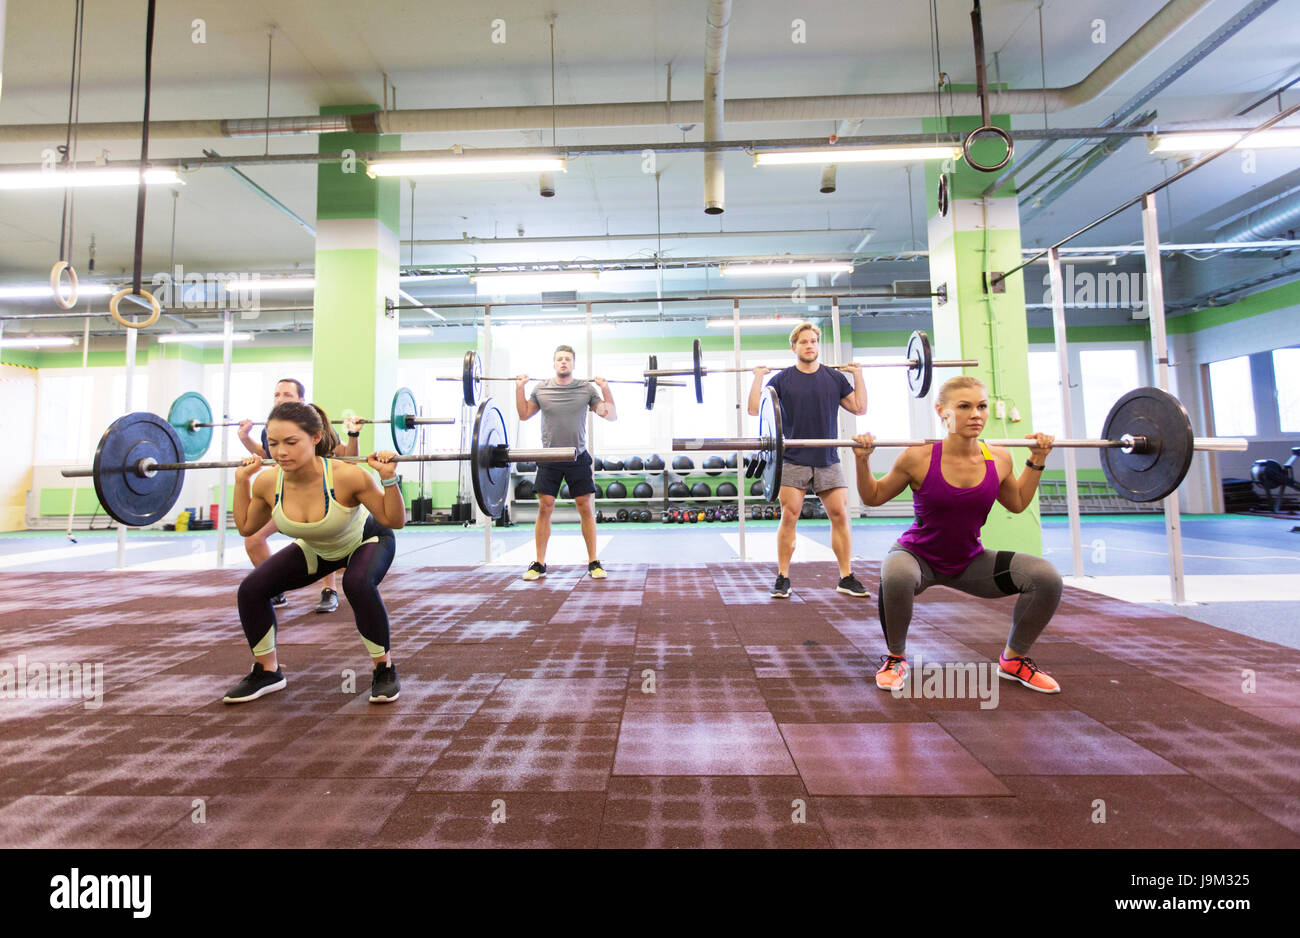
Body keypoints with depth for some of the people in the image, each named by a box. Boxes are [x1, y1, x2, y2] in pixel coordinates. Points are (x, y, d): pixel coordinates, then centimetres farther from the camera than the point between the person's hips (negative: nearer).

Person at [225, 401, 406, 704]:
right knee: (251, 590, -8)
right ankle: (267, 672, 16)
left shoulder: (347, 476, -37)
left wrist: (389, 478, -40)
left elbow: (395, 520, -26)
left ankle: (384, 670, -13)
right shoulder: (267, 483, -22)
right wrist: (242, 480, -9)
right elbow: (246, 527, -1)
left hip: (367, 540, -5)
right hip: (316, 550, 5)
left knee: (358, 584, -35)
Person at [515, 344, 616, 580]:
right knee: (544, 509, 0)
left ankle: (593, 563, 8)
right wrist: (519, 388, 7)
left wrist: (606, 388, -7)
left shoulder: (587, 388, 2)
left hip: (578, 458, -1)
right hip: (549, 459, 1)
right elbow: (524, 414, 17)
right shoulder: (541, 389, 6)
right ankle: (539, 564, 9)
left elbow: (611, 415, 2)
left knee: (586, 509, -1)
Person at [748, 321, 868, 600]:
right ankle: (783, 579, 4)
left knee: (840, 515, -2)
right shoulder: (782, 379, 4)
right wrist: (758, 377, -4)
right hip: (793, 460, -2)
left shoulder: (835, 377, 11)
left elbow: (860, 408, 11)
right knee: (789, 517, -5)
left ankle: (847, 578, 10)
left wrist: (858, 375, 8)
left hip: (828, 459, 2)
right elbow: (754, 409, 0)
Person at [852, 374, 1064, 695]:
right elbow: (873, 497, -6)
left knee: (1046, 578, -15)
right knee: (896, 576, -39)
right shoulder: (919, 458, -21)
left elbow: (1017, 503, 13)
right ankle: (896, 658, -9)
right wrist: (863, 461, -21)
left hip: (970, 561, 4)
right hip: (918, 556, -4)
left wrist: (1036, 462, 5)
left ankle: (1014, 659, 12)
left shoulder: (999, 458, -9)